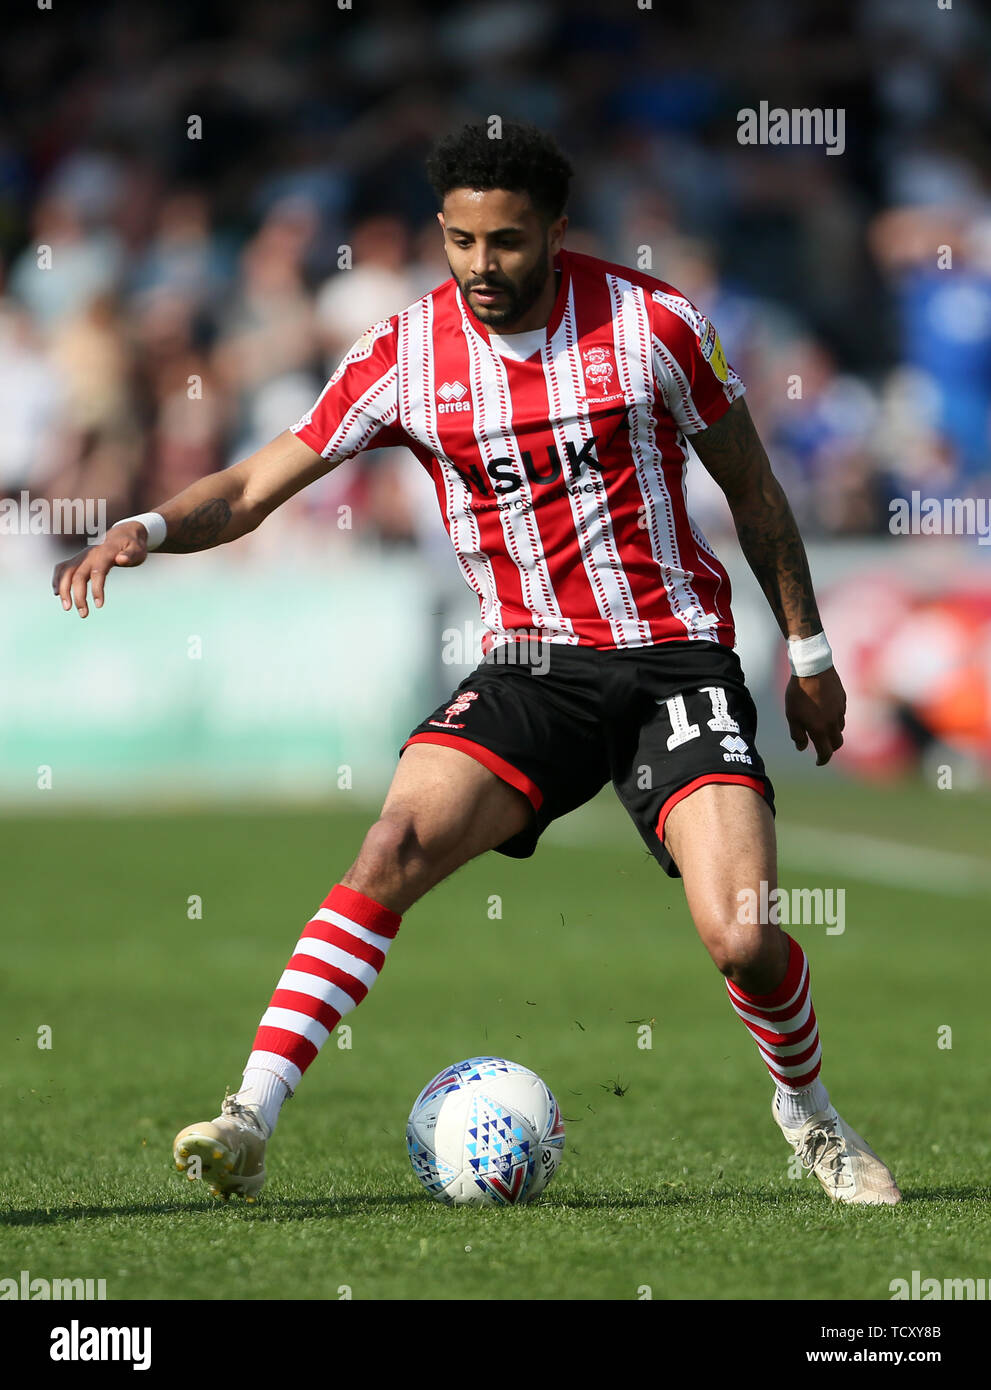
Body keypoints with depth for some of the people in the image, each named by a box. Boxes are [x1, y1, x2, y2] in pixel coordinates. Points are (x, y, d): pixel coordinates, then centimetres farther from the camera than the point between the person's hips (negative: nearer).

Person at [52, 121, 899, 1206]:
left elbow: (751, 487, 7)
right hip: (529, 666, 2)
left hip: (675, 658, -1)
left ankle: (807, 1110, 16)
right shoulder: (407, 352, -4)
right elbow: (257, 484, -2)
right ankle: (249, 1121, -26)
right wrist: (151, 527, -22)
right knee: (396, 844, -24)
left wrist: (808, 652, 10)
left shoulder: (651, 322, -6)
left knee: (741, 940, -17)